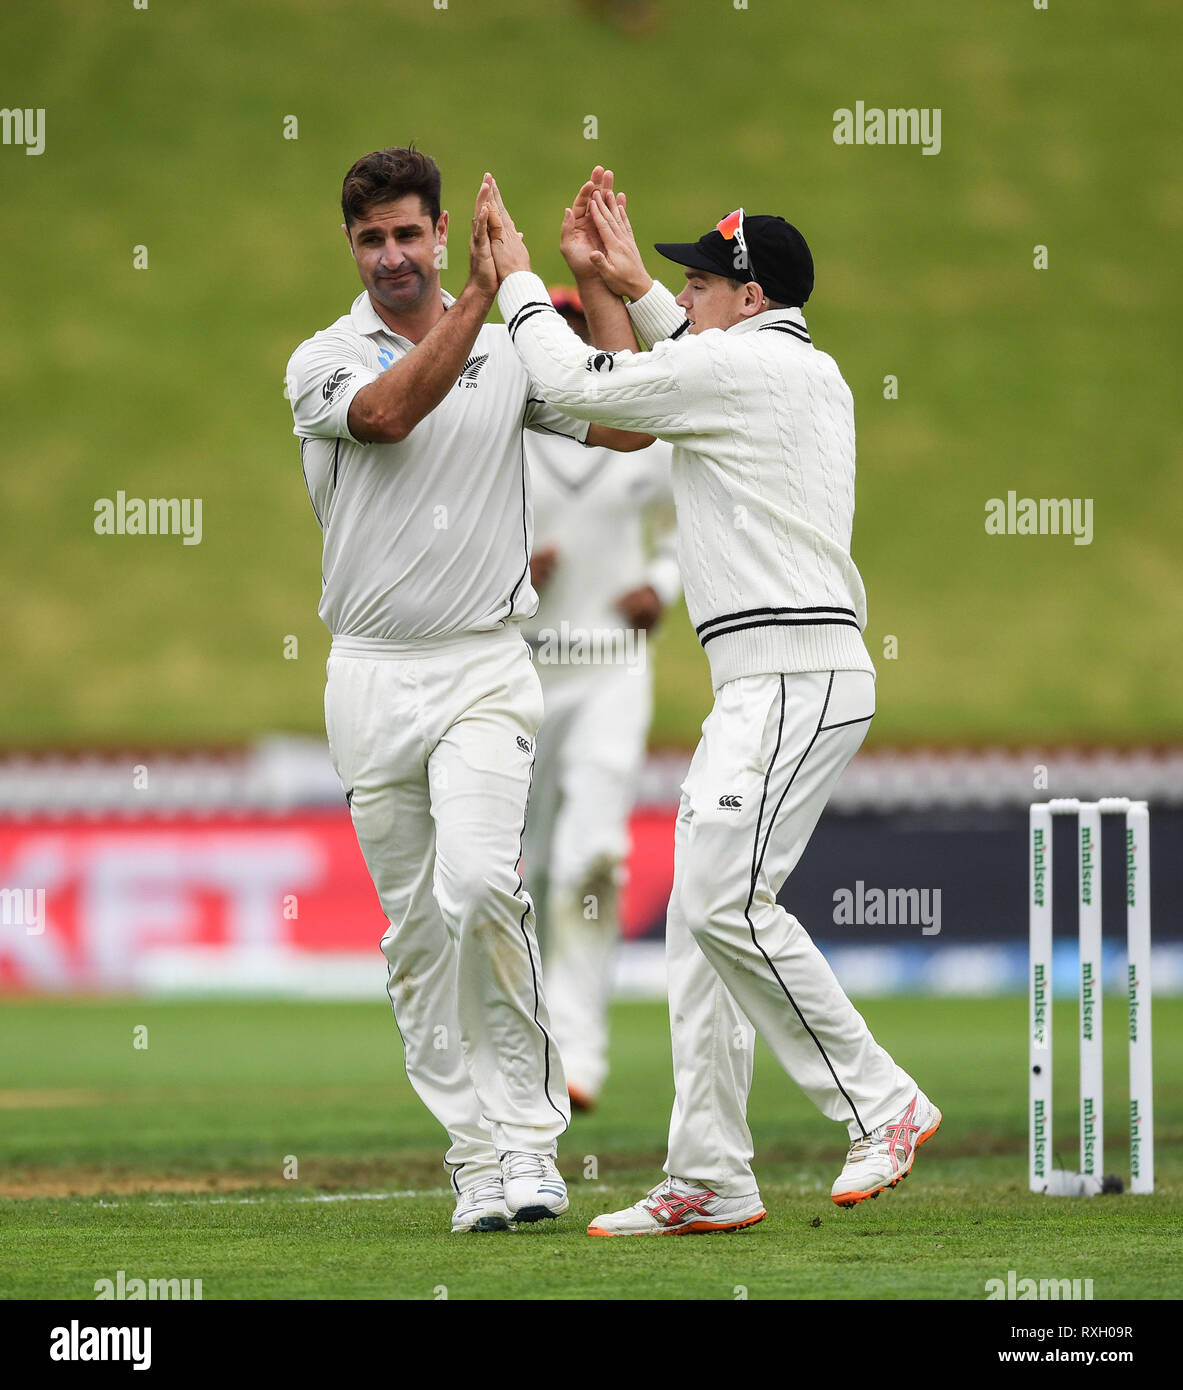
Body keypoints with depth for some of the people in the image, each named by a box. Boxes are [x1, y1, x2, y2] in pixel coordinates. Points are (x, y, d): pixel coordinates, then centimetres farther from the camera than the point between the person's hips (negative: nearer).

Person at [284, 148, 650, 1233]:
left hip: (484, 665, -1)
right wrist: (480, 293, -26)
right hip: (370, 675, 1)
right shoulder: (322, 362, 2)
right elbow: (391, 412, -20)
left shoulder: (514, 352, 8)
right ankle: (478, 1157, 9)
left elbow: (629, 424, -1)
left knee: (481, 884, -22)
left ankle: (529, 1133, -14)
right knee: (416, 929, 3)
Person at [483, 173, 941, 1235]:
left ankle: (882, 1105, -12)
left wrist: (518, 282, 12)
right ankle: (708, 1180, 4)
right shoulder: (814, 372, 20)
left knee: (727, 899, -18)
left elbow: (577, 388, -1)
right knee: (701, 911, 6)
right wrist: (636, 288, 41)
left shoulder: (738, 364, -9)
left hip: (796, 673, -10)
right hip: (770, 682, 10)